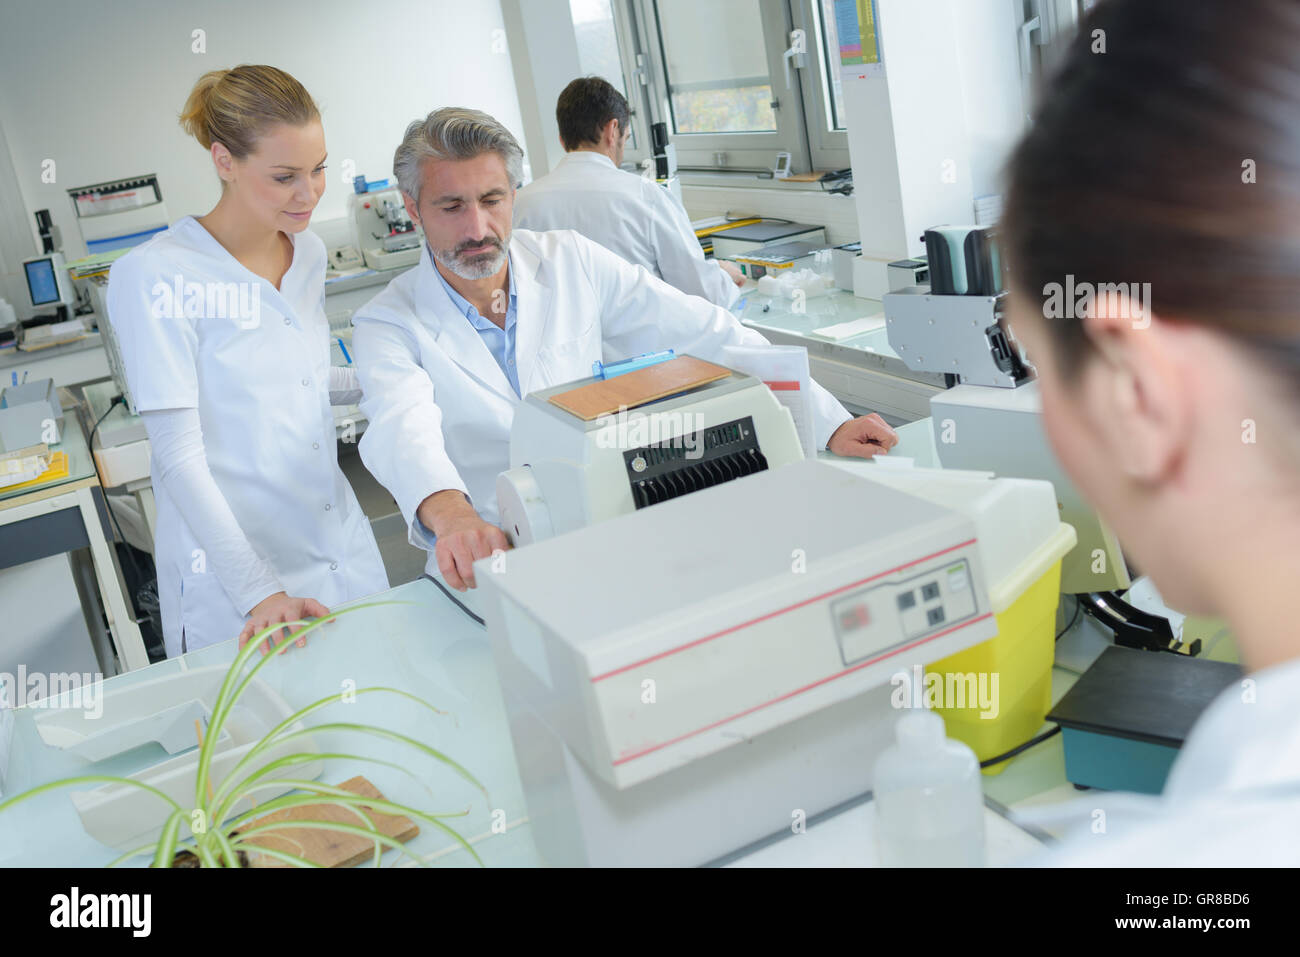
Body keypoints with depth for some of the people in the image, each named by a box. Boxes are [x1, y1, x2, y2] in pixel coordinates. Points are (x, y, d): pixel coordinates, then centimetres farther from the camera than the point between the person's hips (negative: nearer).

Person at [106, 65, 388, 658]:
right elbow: (178, 452, -19)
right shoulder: (155, 276, -16)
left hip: (342, 543, 6)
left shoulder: (309, 252, 7)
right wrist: (258, 591, -25)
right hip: (233, 569, -6)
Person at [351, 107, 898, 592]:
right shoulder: (386, 327, -4)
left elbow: (708, 336, 0)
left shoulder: (572, 263, 3)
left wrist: (829, 425, -10)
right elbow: (403, 425, -25)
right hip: (485, 558, -1)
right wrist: (450, 513, -49)